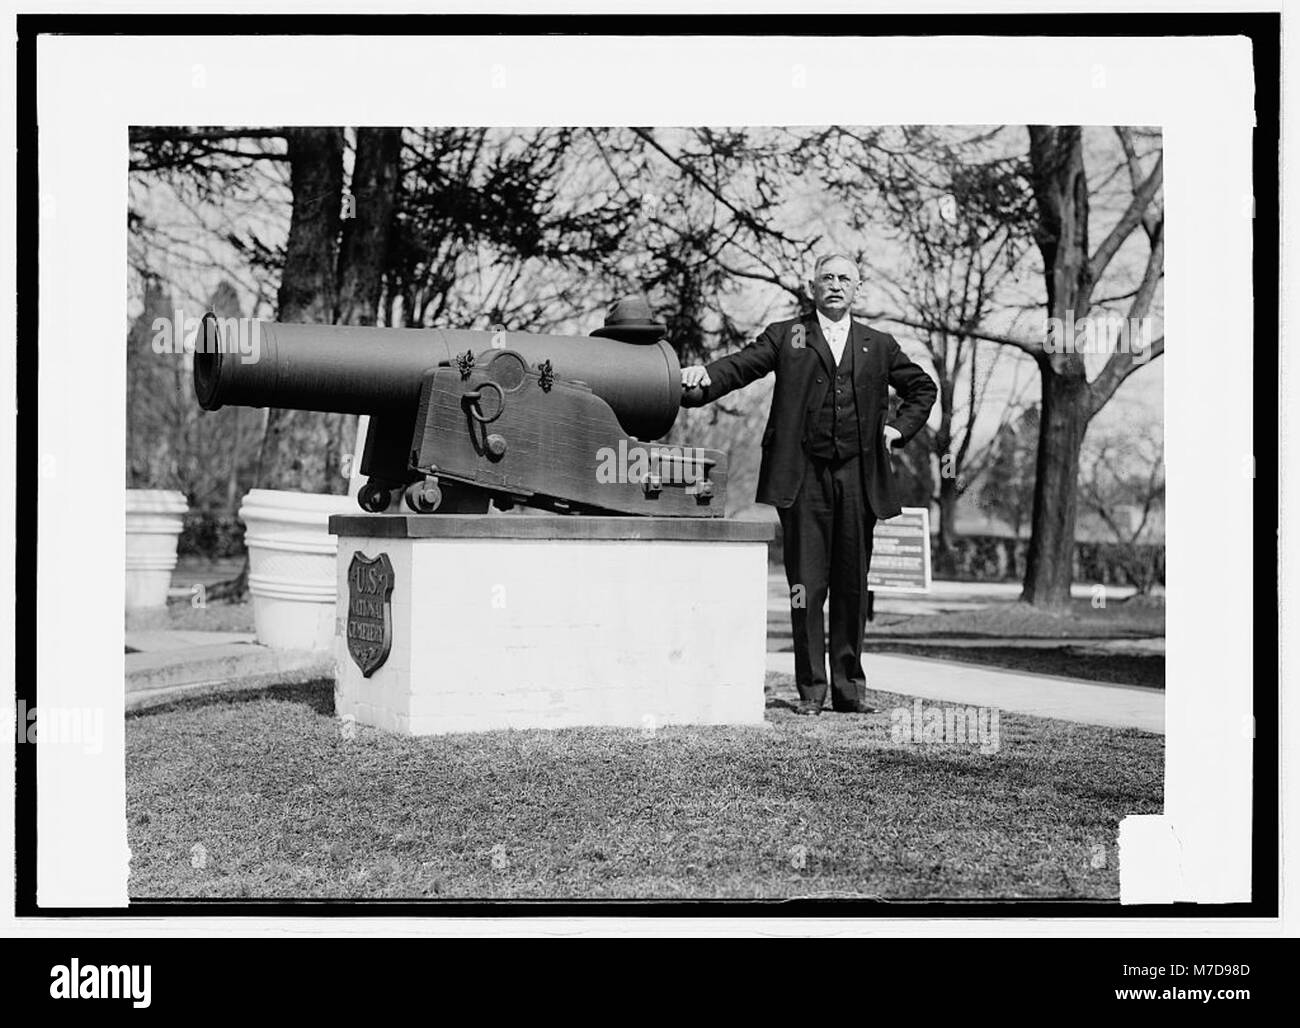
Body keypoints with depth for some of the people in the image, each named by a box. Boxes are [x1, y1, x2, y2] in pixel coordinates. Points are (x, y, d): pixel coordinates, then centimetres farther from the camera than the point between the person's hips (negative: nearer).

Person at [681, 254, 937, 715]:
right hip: (805, 476, -2)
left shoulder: (878, 345, 16)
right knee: (806, 585, -2)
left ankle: (849, 688, 12)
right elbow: (740, 365, -4)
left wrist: (898, 428, 13)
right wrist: (704, 377, -23)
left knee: (852, 586, 4)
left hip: (858, 476, 2)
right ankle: (811, 689, 4)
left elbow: (923, 388, 27)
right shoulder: (785, 336, 10)